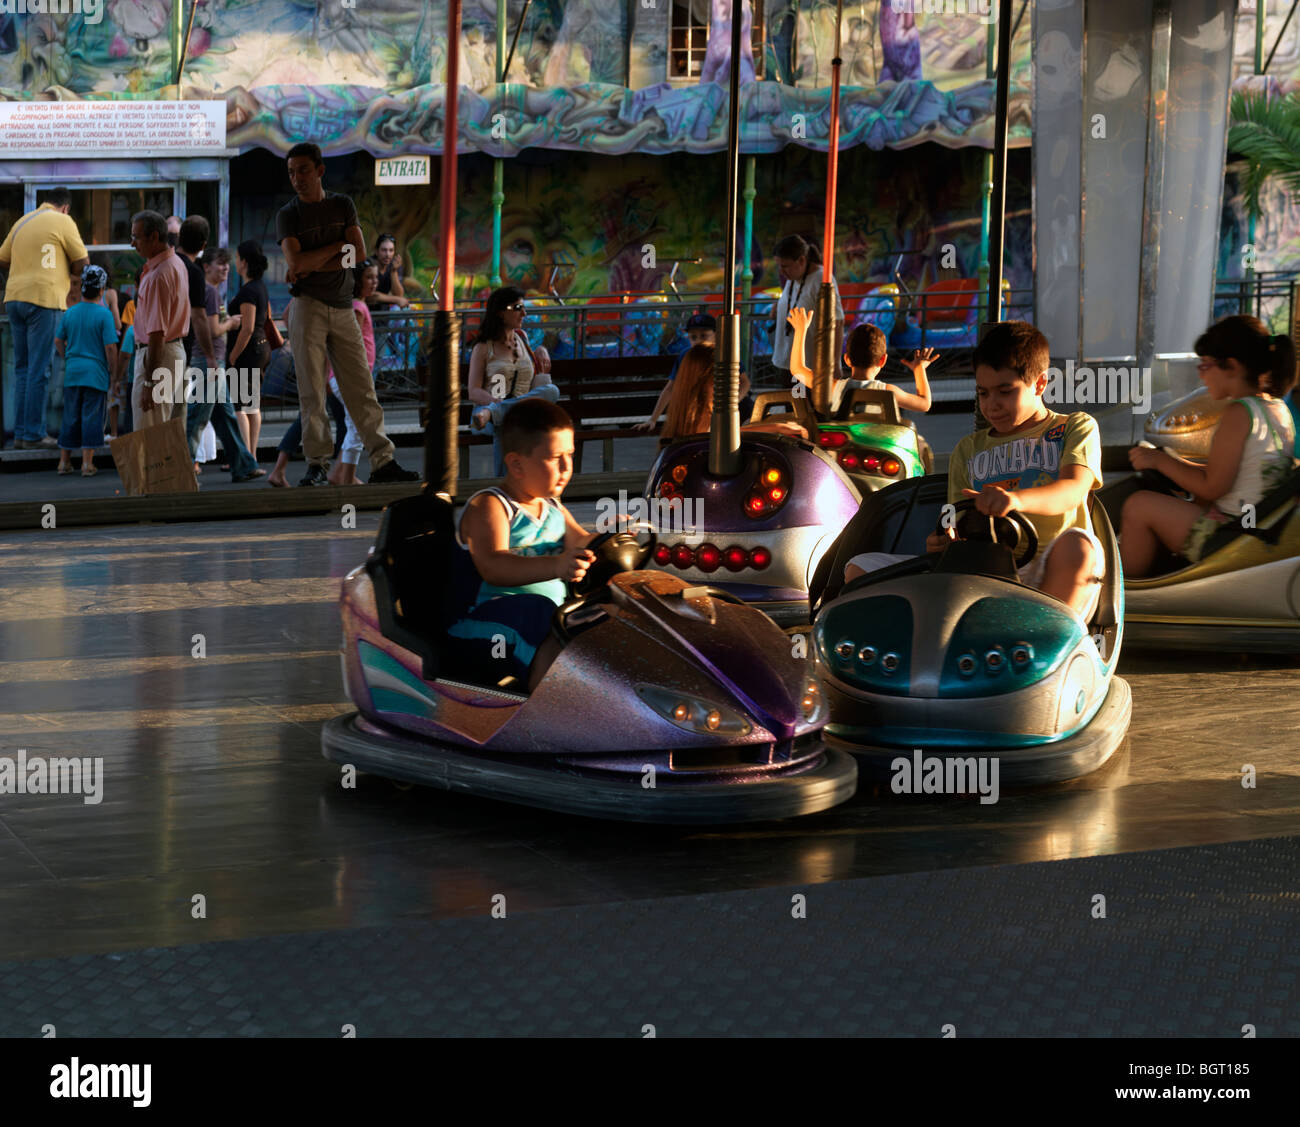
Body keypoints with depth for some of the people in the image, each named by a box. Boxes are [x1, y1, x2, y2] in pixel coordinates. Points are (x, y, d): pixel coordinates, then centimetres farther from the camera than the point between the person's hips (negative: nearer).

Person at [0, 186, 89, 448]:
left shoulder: (22, 222, 18)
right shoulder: (62, 222, -2)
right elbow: (83, 263, -3)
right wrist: (67, 268, 16)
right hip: (44, 299, -7)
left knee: (22, 368, 11)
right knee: (39, 370, -5)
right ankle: (34, 434, -5)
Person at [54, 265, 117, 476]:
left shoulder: (70, 313, 5)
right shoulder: (104, 314, -9)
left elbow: (58, 341, 13)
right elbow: (110, 347, -12)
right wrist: (114, 373, -2)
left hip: (72, 372, 4)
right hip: (96, 372, -4)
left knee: (70, 417, 11)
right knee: (91, 417, -1)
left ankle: (64, 461, 14)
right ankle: (87, 463, -4)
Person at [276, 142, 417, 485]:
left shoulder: (342, 205, 9)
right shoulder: (287, 215, 2)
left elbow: (358, 254, -3)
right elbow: (295, 262, -14)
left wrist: (311, 266, -9)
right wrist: (338, 246, -7)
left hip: (342, 307, 2)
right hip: (307, 306, -2)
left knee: (361, 388, 0)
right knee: (312, 390, -4)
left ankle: (383, 462, -1)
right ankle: (317, 463, -1)